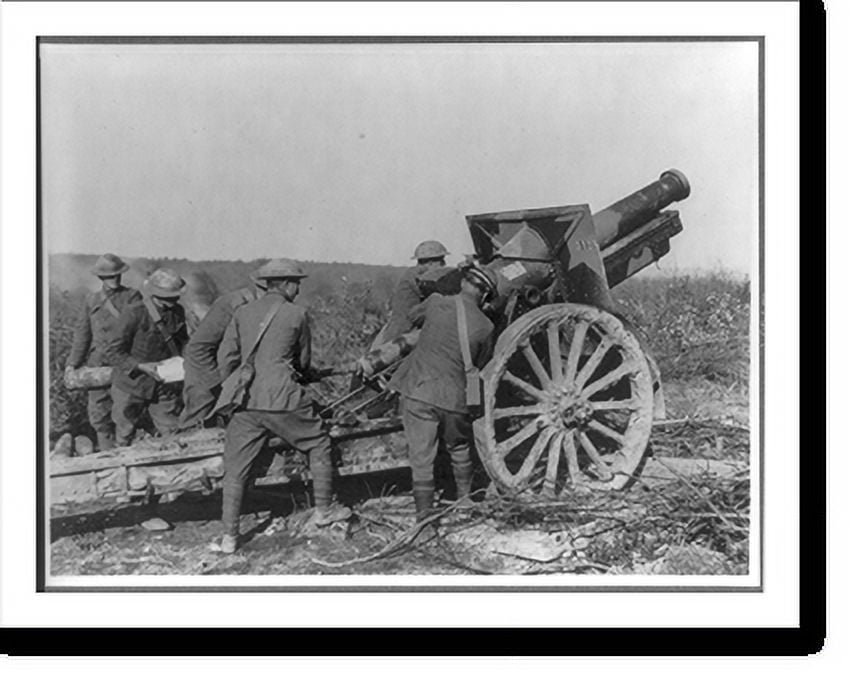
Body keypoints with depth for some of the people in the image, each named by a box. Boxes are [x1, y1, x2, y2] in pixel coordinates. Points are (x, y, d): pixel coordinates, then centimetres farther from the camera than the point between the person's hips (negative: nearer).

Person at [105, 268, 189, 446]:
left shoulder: (177, 312, -3)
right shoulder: (133, 314, -20)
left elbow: (182, 340, 15)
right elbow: (114, 350, -16)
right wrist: (141, 366, -27)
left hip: (164, 387, 4)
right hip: (131, 386, -3)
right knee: (124, 435, 13)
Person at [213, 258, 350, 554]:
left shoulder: (242, 313, 10)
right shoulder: (297, 314, 2)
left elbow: (226, 356, 9)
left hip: (245, 403, 4)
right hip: (282, 399, -3)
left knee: (235, 470, 9)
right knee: (319, 444, 18)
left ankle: (229, 538, 10)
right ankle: (323, 510, 26)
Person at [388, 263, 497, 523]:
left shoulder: (436, 303, -4)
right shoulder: (484, 327, -4)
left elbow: (412, 317, 17)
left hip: (417, 391, 0)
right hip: (454, 398, 0)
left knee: (421, 457, 4)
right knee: (459, 452, 23)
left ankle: (424, 516, 6)